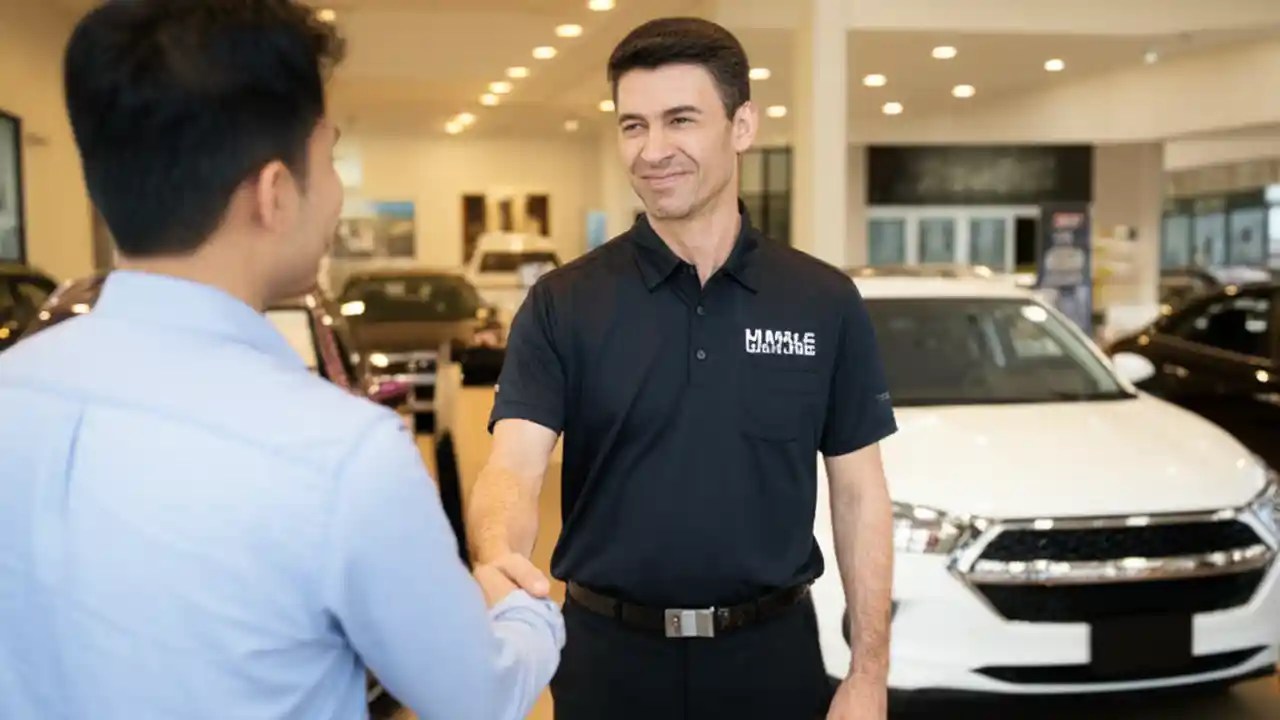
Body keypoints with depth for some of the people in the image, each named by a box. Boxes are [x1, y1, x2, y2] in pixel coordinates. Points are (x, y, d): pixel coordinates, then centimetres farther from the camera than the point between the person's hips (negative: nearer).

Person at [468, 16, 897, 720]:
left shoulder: (825, 302, -2)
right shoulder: (561, 304, -5)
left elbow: (858, 493, 1)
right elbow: (514, 464, -16)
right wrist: (497, 557, -38)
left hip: (774, 651, 1)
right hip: (609, 653, 0)